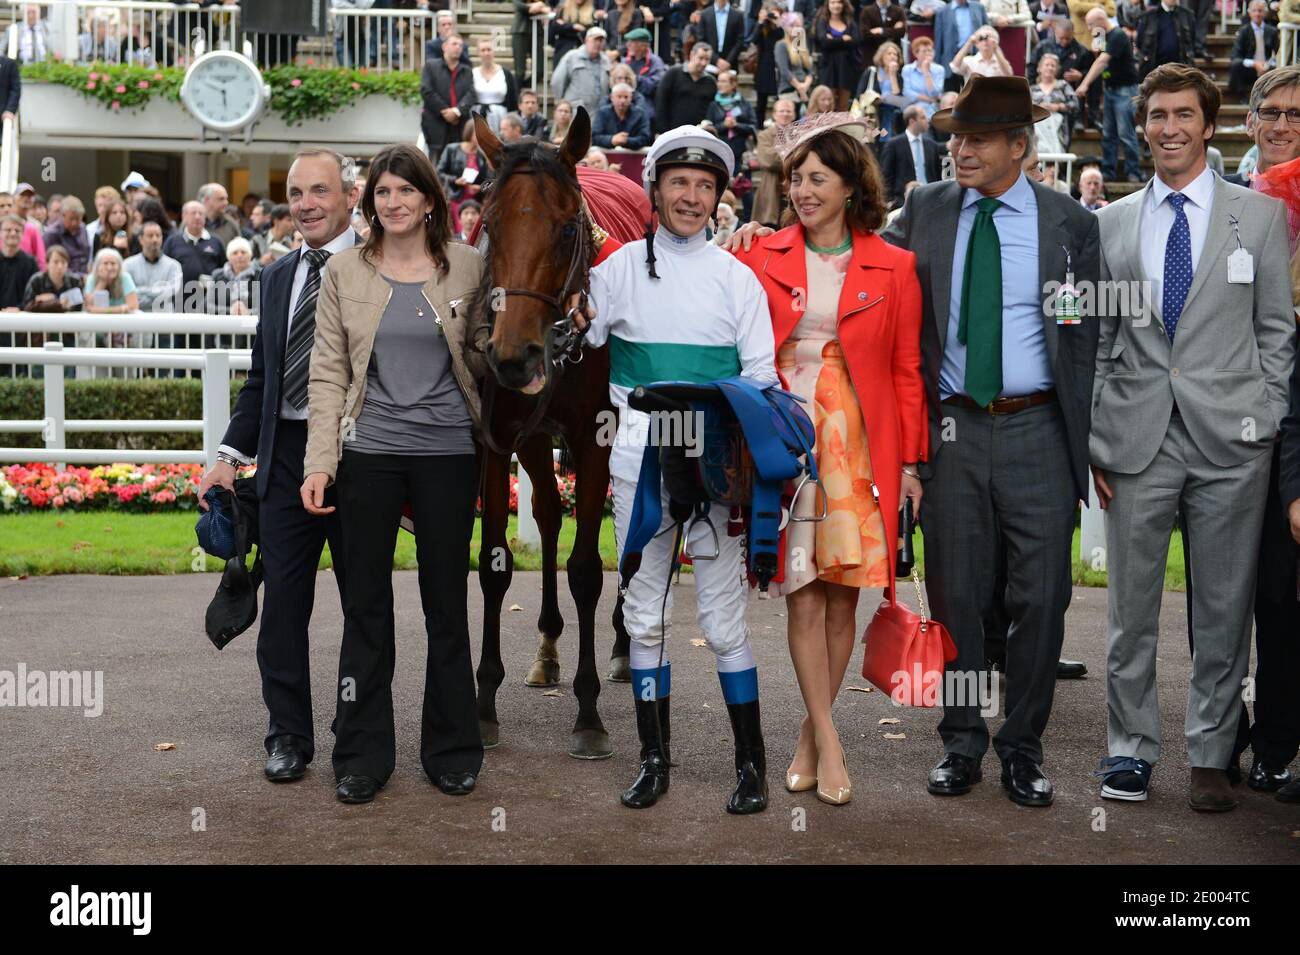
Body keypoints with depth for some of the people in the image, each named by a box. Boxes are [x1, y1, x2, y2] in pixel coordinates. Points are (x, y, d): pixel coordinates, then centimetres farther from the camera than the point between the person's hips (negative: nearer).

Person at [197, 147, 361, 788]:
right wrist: (231, 455, 9)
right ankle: (289, 735, 18)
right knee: (283, 602, 7)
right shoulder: (278, 277, 13)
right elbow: (261, 377, 17)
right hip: (284, 454, 5)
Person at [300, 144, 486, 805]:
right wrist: (319, 463, -6)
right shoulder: (346, 271, 3)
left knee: (447, 603, 7)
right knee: (366, 603, 5)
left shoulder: (466, 267, 2)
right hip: (369, 452, 0)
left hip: (447, 453, 0)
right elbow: (328, 373, 2)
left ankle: (452, 751, 20)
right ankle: (363, 754, 16)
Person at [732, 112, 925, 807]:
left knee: (843, 592, 3)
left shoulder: (892, 267, 3)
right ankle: (828, 745, 0)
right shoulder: (762, 257, 5)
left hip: (859, 441, 0)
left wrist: (910, 462, 2)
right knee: (803, 591, -4)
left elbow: (907, 371, 4)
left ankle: (810, 734, 16)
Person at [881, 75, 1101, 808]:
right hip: (953, 430, 2)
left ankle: (1024, 748, 19)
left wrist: (1093, 444, -1)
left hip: (1037, 429, -1)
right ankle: (962, 744, 23)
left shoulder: (1070, 223, 0)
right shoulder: (926, 211, 5)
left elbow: (1086, 340, 2)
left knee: (1039, 596, 4)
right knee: (955, 595, 9)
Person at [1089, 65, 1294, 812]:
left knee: (1224, 608, 4)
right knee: (1132, 605, 4)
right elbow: (1098, 341, 10)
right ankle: (1132, 749, 16)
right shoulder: (1111, 223, 10)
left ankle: (1212, 756, 15)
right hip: (1138, 439, 1)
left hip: (1229, 440, -1)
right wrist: (1096, 439, 4)